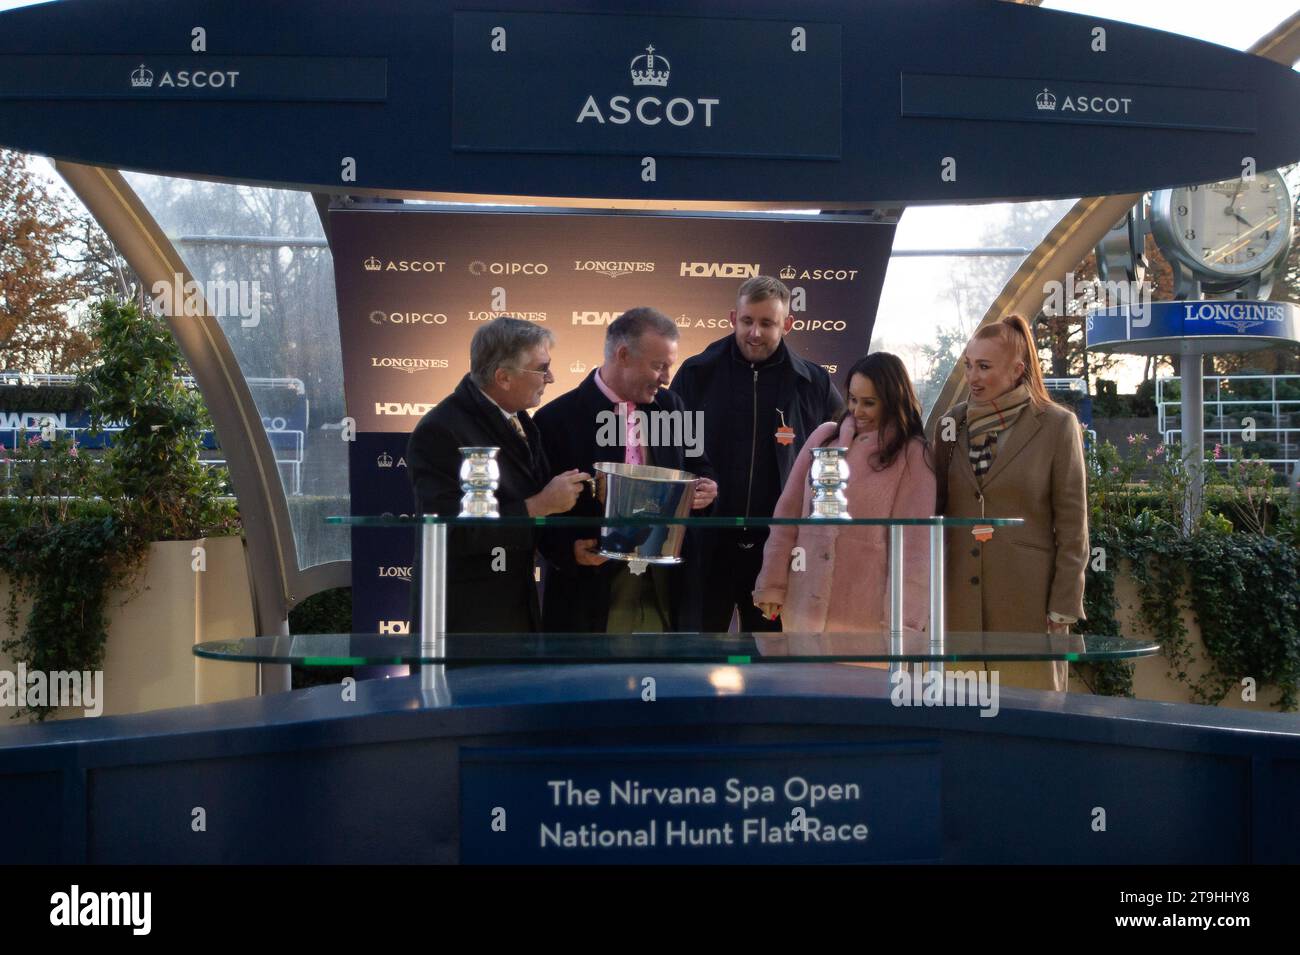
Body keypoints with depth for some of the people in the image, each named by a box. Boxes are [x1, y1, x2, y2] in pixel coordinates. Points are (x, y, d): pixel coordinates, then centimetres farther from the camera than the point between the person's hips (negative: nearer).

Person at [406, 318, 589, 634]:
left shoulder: (517, 419, 7)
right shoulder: (439, 432, -18)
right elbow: (453, 534, -25)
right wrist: (541, 505, -21)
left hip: (519, 607, 8)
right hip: (465, 618, -7)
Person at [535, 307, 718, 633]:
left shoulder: (671, 407, 8)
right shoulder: (558, 419, -9)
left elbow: (699, 469, 19)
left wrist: (706, 490, -4)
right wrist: (569, 549, -23)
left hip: (667, 591, 5)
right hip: (592, 594, -5)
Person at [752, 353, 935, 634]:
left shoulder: (911, 455, -3)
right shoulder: (824, 436, 6)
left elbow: (913, 542, -6)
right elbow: (787, 512, 7)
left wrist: (901, 622, -12)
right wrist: (771, 584, 3)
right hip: (804, 605, 3)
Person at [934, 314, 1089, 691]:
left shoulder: (1057, 426, -4)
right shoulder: (952, 422, 8)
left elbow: (1072, 525, -3)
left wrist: (1064, 605, -7)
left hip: (1027, 600, -3)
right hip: (960, 599, 4)